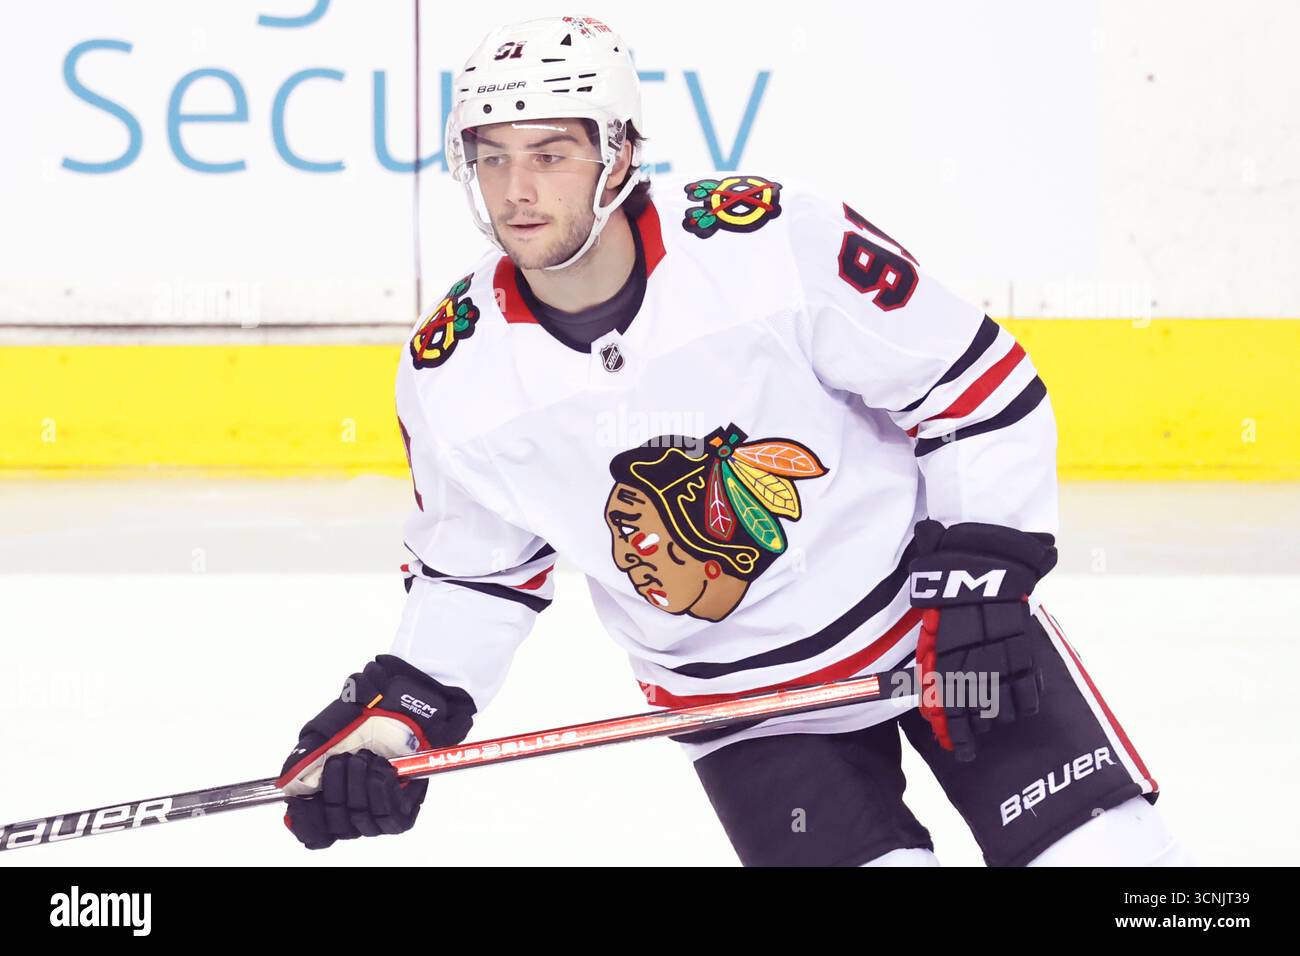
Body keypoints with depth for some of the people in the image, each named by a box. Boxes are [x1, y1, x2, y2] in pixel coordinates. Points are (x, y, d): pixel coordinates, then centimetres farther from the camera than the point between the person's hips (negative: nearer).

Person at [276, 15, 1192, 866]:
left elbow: (977, 389, -14)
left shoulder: (778, 239, -23)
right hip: (733, 699, 2)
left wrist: (980, 578, -18)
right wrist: (399, 710, -6)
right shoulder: (453, 372, -11)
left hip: (927, 608, -2)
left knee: (1108, 850, -6)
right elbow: (473, 567, 6)